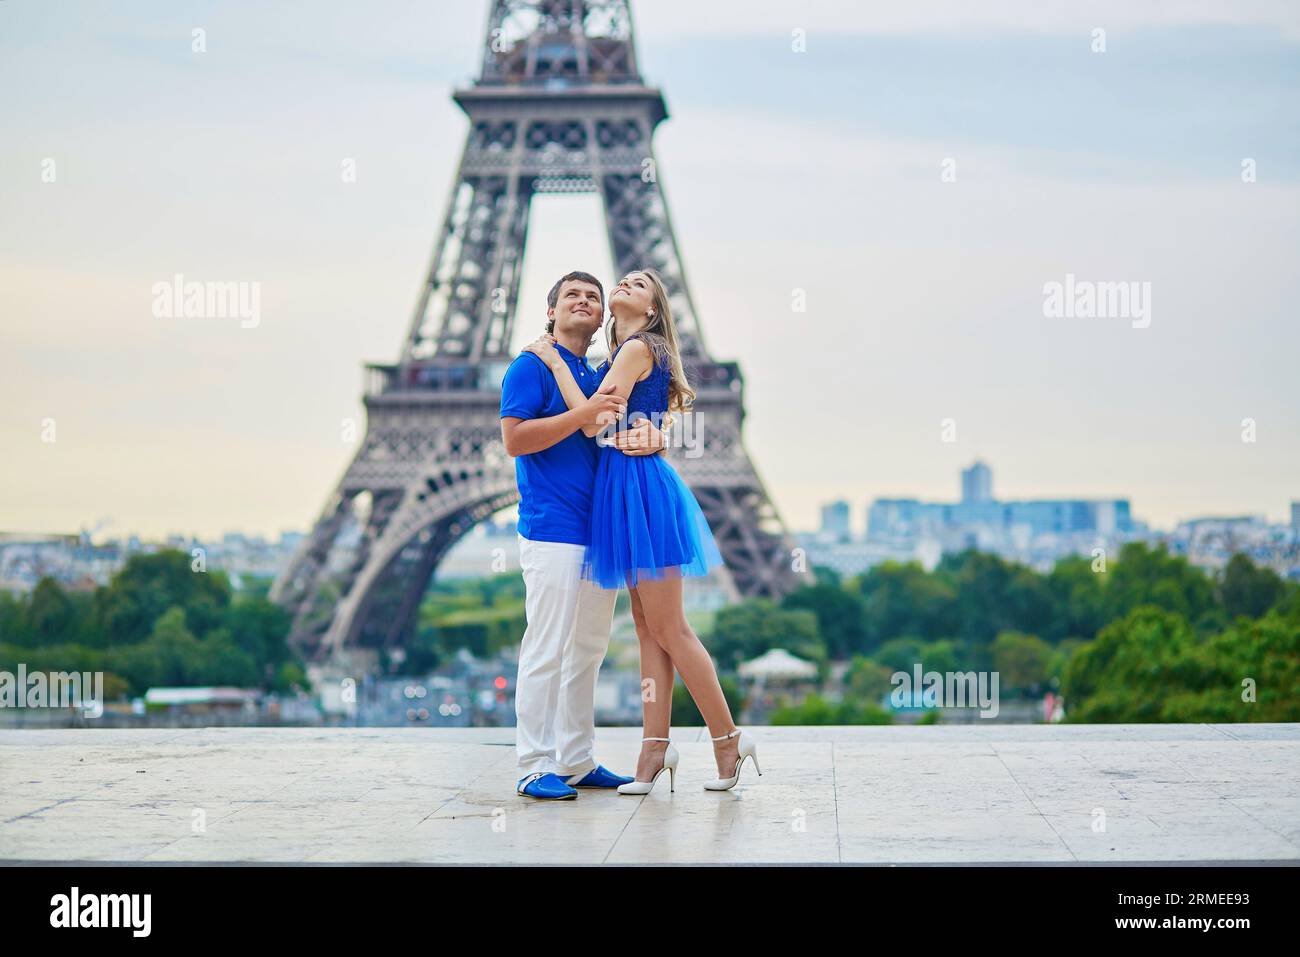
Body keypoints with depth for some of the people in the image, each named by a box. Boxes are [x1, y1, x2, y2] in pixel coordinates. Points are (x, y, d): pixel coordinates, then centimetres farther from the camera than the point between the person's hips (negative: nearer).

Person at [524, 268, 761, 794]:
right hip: (625, 487, 10)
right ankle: (655, 745, 9)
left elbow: (592, 421, -16)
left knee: (668, 629, -5)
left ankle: (728, 739, 2)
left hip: (642, 486, -10)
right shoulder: (621, 355, 18)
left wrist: (556, 362, -7)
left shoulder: (639, 348, -10)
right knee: (648, 626, 7)